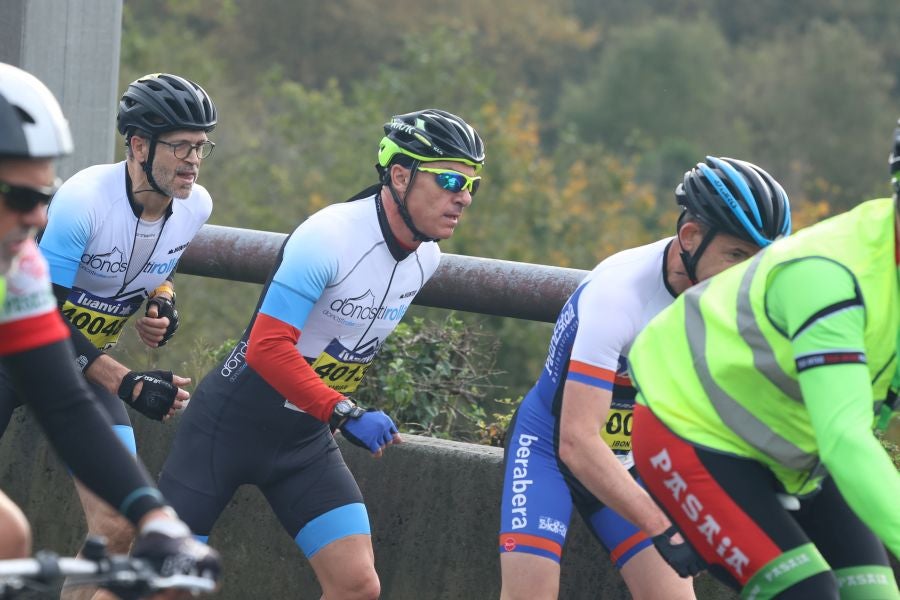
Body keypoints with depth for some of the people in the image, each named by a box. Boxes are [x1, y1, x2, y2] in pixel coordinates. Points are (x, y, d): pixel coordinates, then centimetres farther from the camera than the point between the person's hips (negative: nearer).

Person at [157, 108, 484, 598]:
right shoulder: (330, 236, -24)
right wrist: (346, 413, -36)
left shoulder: (425, 258, 0)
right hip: (233, 423, -6)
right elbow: (267, 347, -30)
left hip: (306, 437, 6)